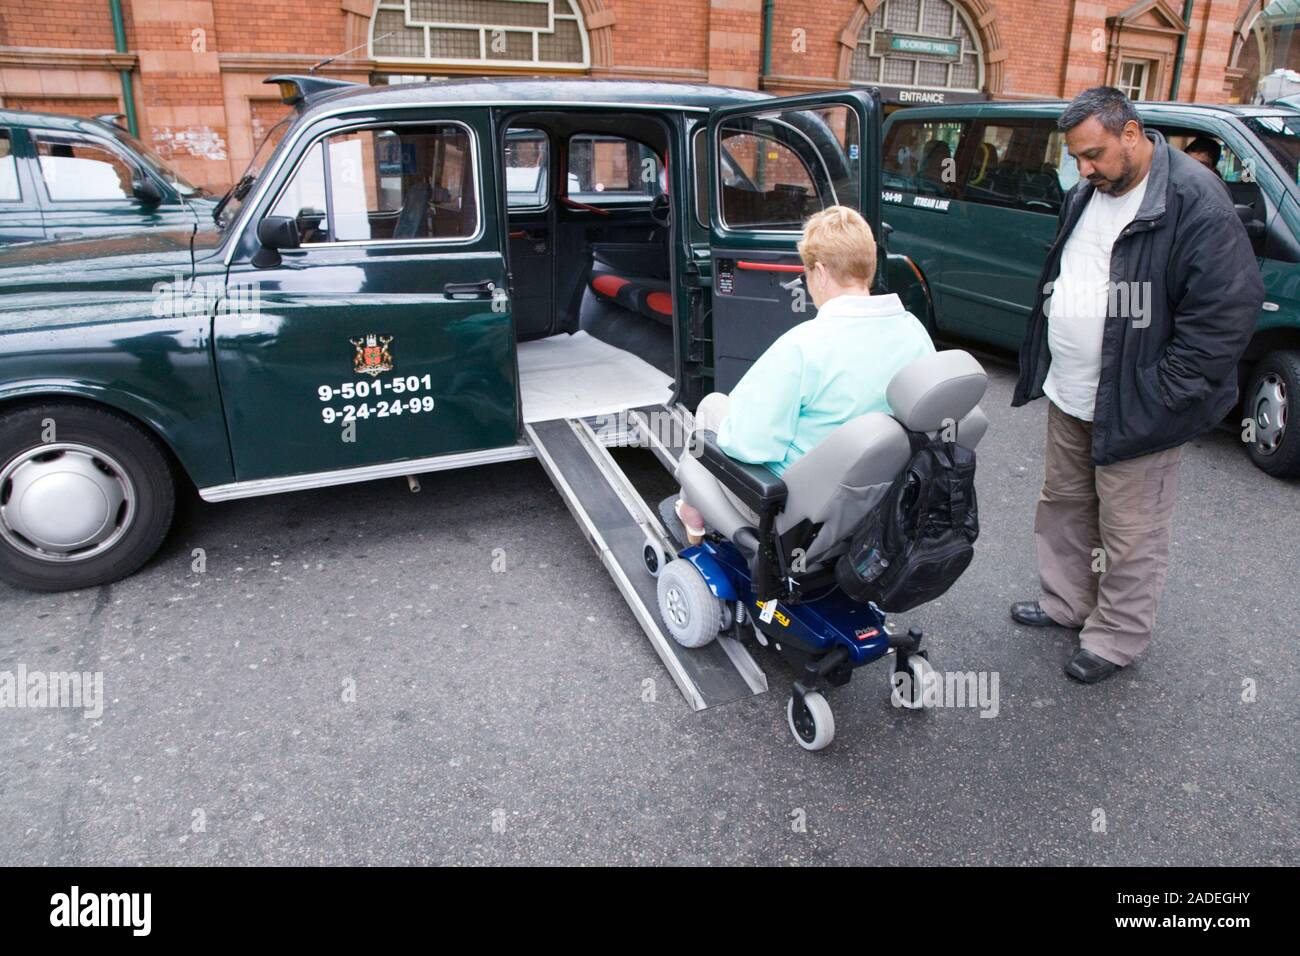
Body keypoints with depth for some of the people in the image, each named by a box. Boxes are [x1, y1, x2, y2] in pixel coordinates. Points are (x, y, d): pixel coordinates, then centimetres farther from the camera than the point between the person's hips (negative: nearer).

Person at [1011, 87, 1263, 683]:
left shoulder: (1196, 204, -16)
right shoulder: (1085, 195, 10)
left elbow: (1229, 311, -18)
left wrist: (1162, 399, -19)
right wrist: (1040, 366, 14)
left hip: (1134, 408, -8)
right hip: (1067, 396, 8)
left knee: (1129, 534, 4)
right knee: (1063, 506, 20)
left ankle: (1116, 638, 20)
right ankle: (1066, 603, 38)